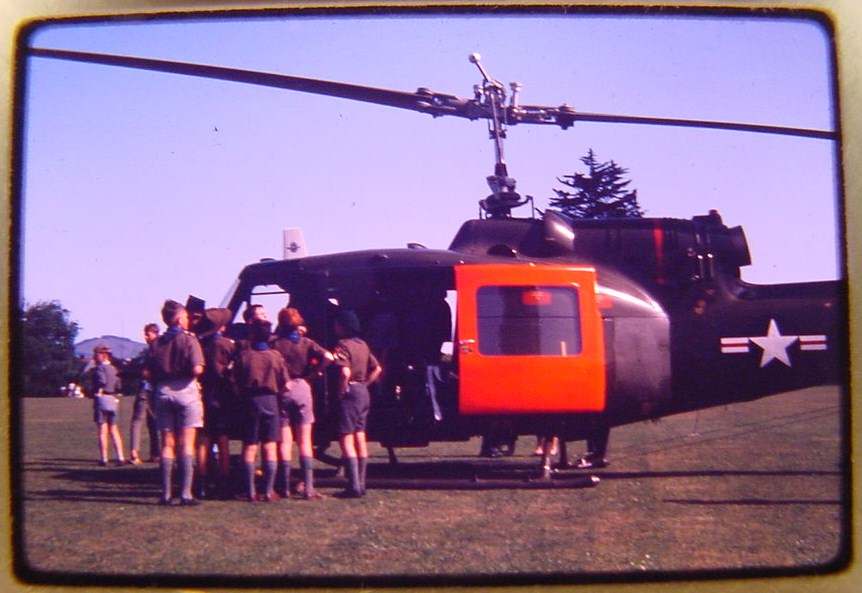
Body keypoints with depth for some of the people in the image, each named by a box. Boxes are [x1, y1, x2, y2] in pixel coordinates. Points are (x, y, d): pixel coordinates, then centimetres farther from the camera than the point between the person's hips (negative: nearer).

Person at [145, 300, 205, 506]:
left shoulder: (156, 342, 6)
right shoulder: (189, 339, -6)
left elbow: (147, 373, 1)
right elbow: (197, 369, -17)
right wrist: (191, 372, 4)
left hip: (163, 392, 4)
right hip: (185, 390, -4)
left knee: (167, 444, 9)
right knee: (186, 445, -2)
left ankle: (166, 493, 8)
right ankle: (186, 494, -6)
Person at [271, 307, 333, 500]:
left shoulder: (276, 344, -4)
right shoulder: (306, 343, 1)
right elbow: (328, 357, -10)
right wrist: (313, 372, 0)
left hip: (282, 391, -1)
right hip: (302, 388, 1)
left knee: (284, 442, 5)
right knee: (305, 442, 5)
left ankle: (285, 487, 5)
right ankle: (308, 488, -1)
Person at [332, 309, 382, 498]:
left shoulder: (343, 345, -14)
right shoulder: (362, 344, 12)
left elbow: (345, 372, -27)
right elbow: (377, 369, 18)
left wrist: (341, 391, -14)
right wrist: (364, 384, 15)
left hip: (350, 392, -9)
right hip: (363, 392, 9)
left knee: (346, 438, -7)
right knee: (360, 437, 13)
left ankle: (354, 486, -13)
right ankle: (361, 484, 17)